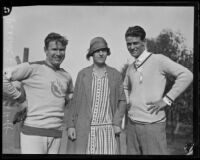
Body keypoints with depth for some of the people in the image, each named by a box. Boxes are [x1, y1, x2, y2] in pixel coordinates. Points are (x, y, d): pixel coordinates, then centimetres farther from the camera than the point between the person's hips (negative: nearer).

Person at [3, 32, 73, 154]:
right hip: (33, 131, -5)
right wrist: (19, 95, -3)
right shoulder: (33, 68, -3)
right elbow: (5, 77, -8)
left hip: (56, 134, 6)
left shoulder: (66, 76, 15)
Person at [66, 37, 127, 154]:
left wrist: (117, 123, 0)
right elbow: (75, 101, 6)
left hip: (108, 130, 1)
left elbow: (122, 100, 10)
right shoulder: (82, 74, 6)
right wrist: (70, 125, 1)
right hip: (84, 129, 0)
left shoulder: (116, 75, 8)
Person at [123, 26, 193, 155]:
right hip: (132, 123, 6)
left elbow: (186, 75, -15)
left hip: (152, 124, -6)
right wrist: (127, 102, 14)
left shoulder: (158, 60, -7)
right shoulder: (130, 68, 13)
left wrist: (166, 100, -16)